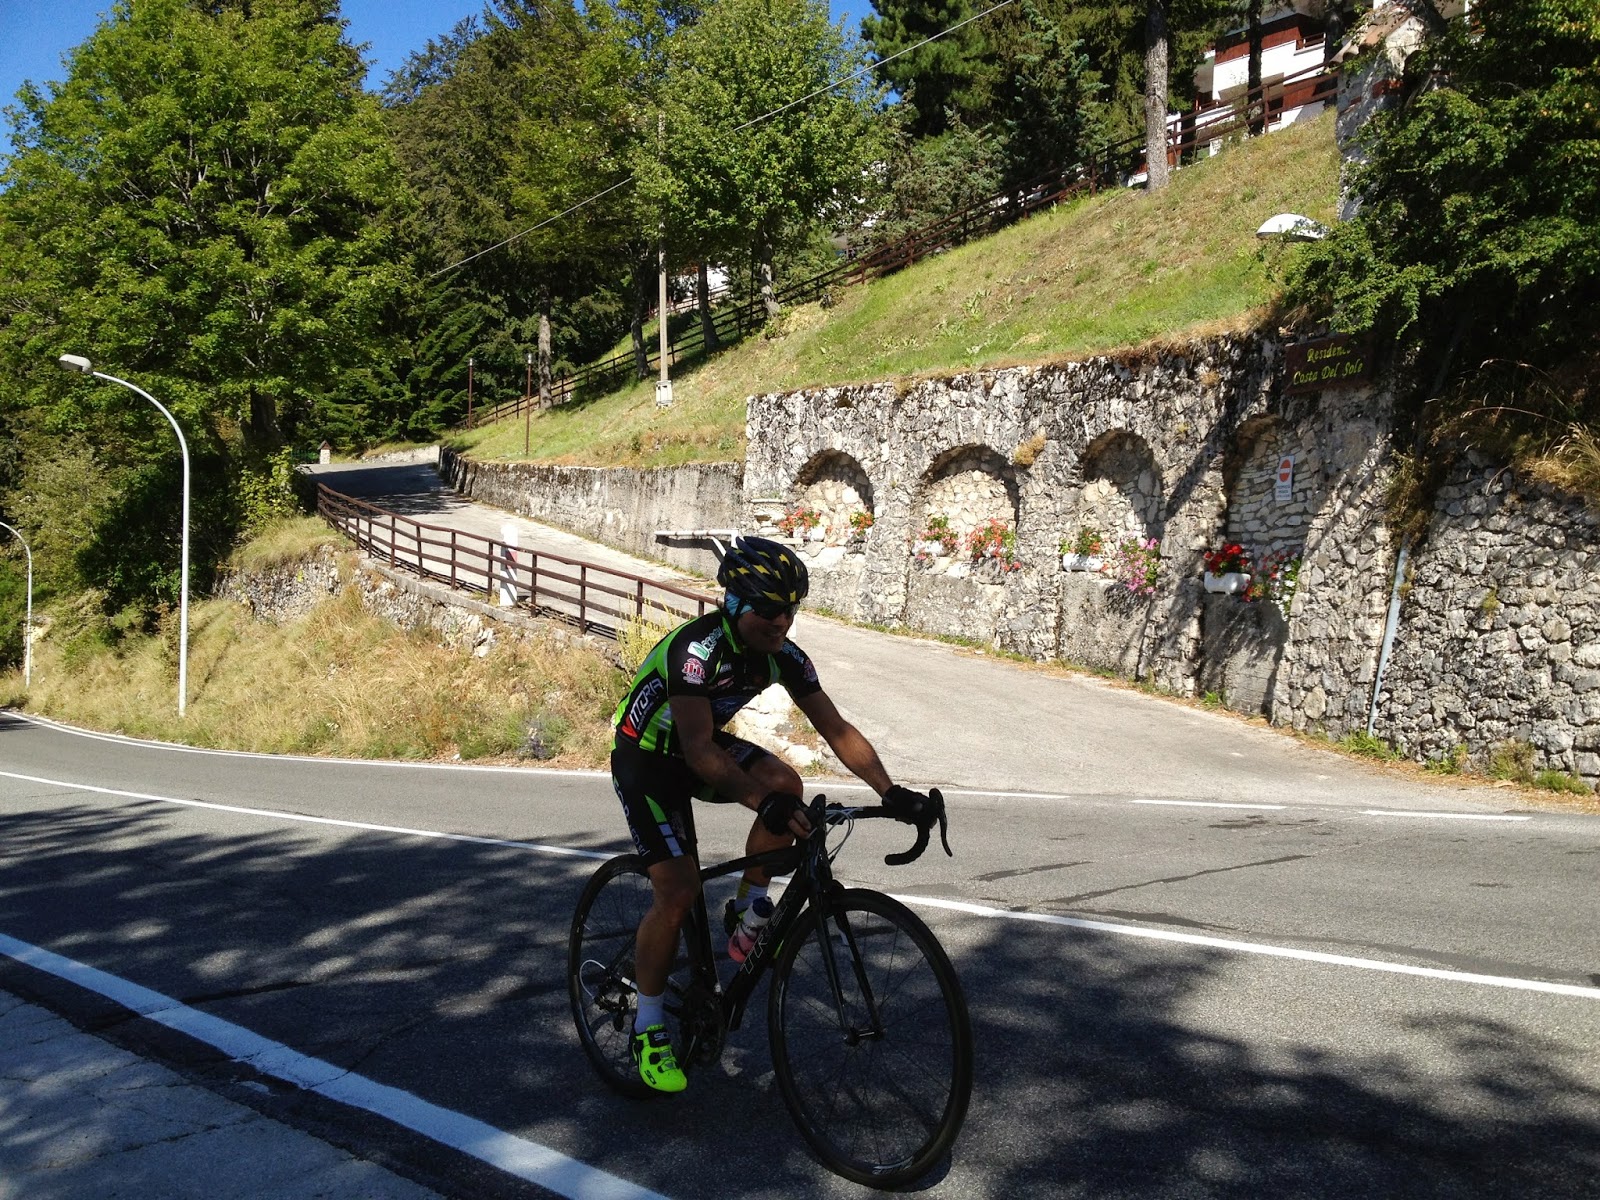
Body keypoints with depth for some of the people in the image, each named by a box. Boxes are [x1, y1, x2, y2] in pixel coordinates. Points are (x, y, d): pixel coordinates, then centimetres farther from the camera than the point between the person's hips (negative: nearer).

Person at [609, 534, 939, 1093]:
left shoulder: (783, 656, -12)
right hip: (647, 759, -6)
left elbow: (836, 729, -11)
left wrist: (889, 790, -23)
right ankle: (647, 1027, 6)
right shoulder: (697, 648, -32)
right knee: (678, 891, -15)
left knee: (786, 782, -21)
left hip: (702, 745, 6)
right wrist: (762, 802, -52)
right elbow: (699, 752, -39)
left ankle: (747, 912, 0)